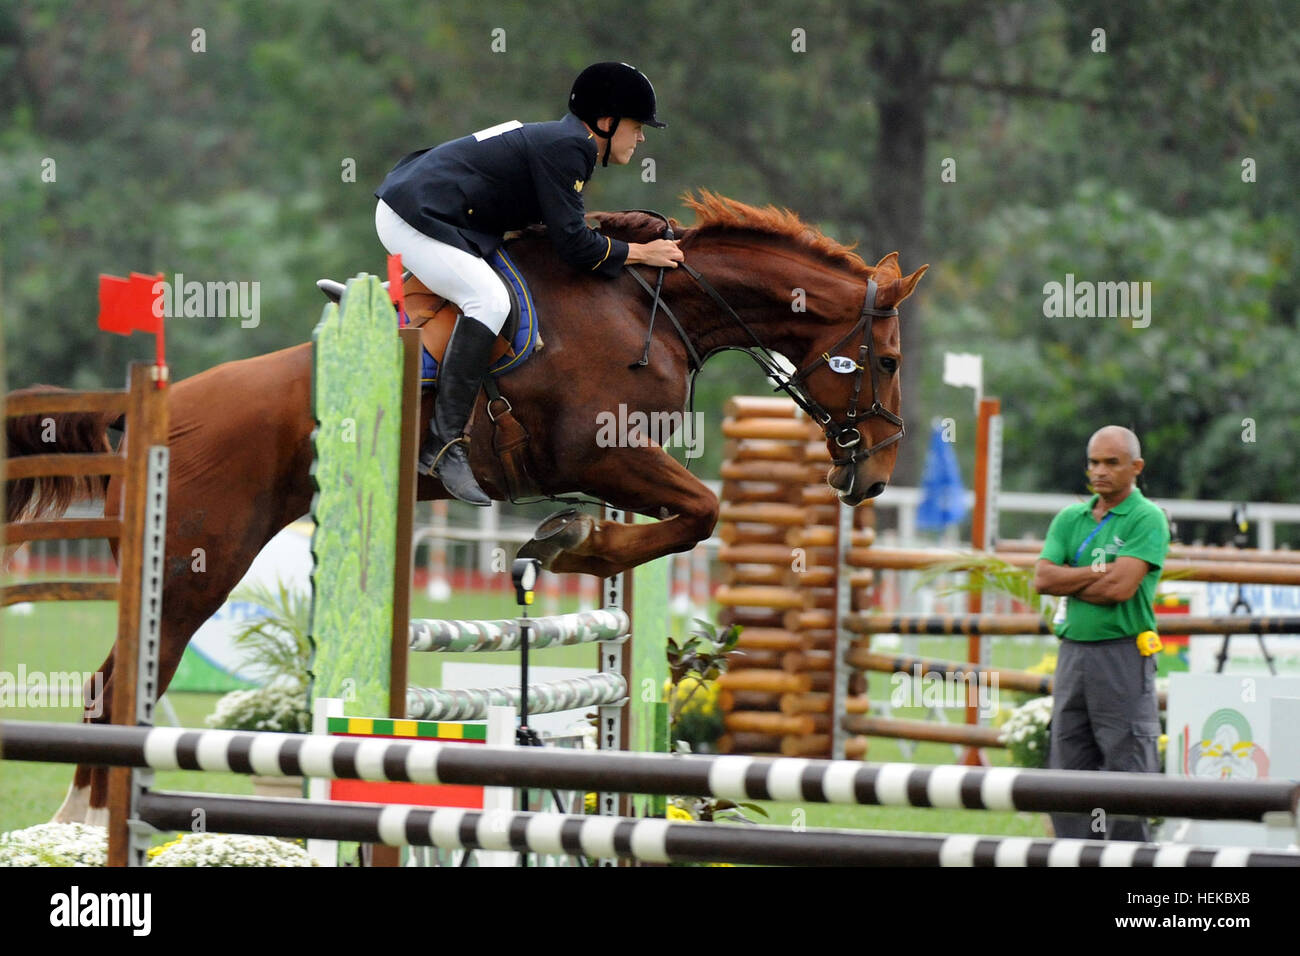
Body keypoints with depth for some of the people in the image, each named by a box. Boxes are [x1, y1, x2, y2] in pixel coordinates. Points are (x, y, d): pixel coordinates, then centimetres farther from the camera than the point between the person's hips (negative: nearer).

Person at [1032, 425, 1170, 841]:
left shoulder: (1147, 519, -3)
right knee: (1067, 768, 6)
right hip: (1072, 653, 6)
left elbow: (1121, 588, -15)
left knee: (1127, 768, -7)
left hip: (1123, 655, -6)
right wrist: (1097, 572, -8)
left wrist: (1069, 582, -2)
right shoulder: (1070, 519, 15)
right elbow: (1043, 579, 2)